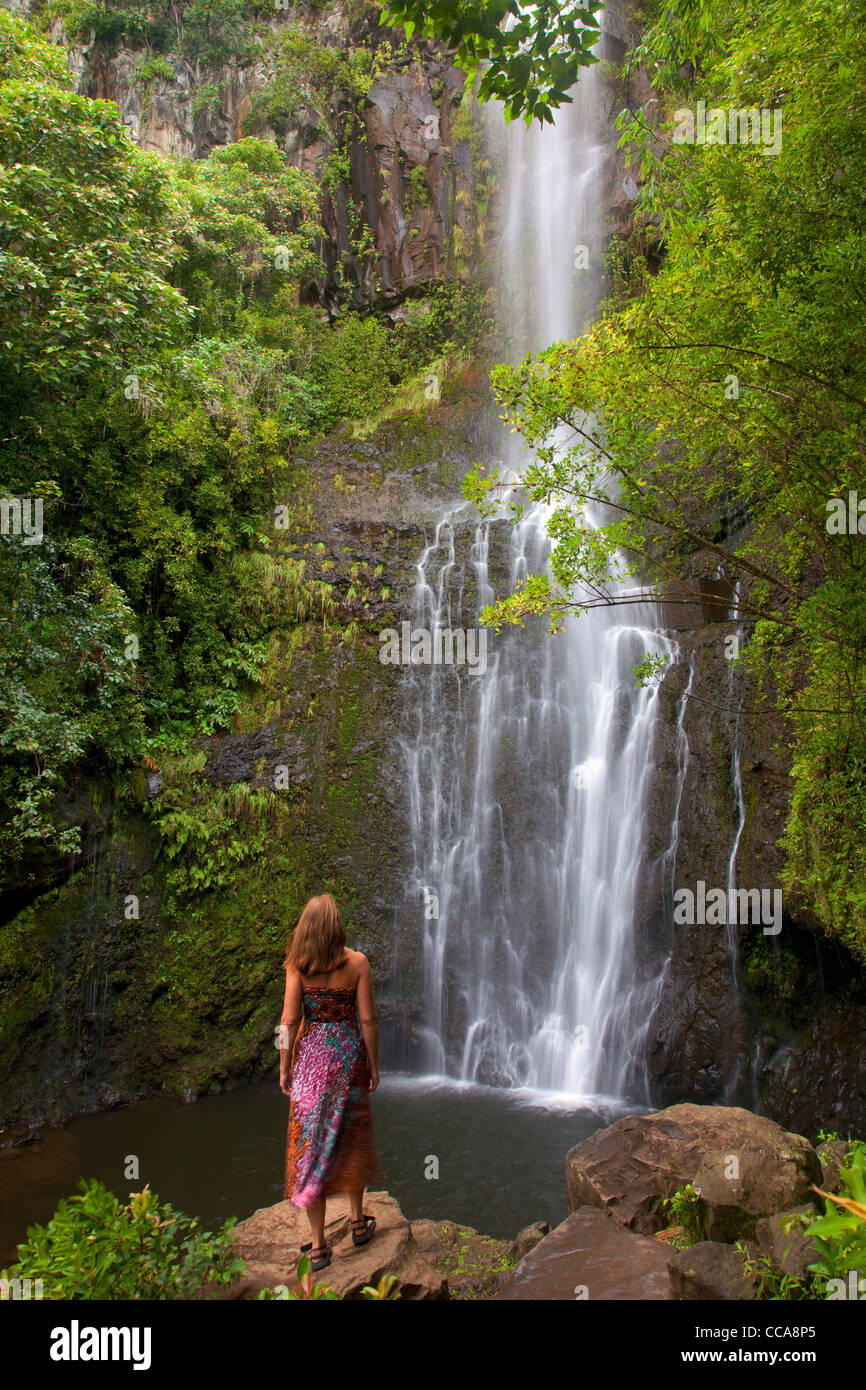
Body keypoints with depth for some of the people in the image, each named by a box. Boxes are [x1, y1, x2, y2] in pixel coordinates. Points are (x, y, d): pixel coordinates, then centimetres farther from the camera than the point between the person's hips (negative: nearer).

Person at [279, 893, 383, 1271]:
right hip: (349, 1052, 1)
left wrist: (284, 1068, 1)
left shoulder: (297, 964, -8)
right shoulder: (356, 962, -7)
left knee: (310, 1143, 6)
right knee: (351, 1138, 19)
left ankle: (318, 1244, 10)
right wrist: (373, 1066, 5)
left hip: (310, 1055, -1)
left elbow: (289, 1019, -8)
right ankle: (358, 1222, 31)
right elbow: (368, 1019, -6)